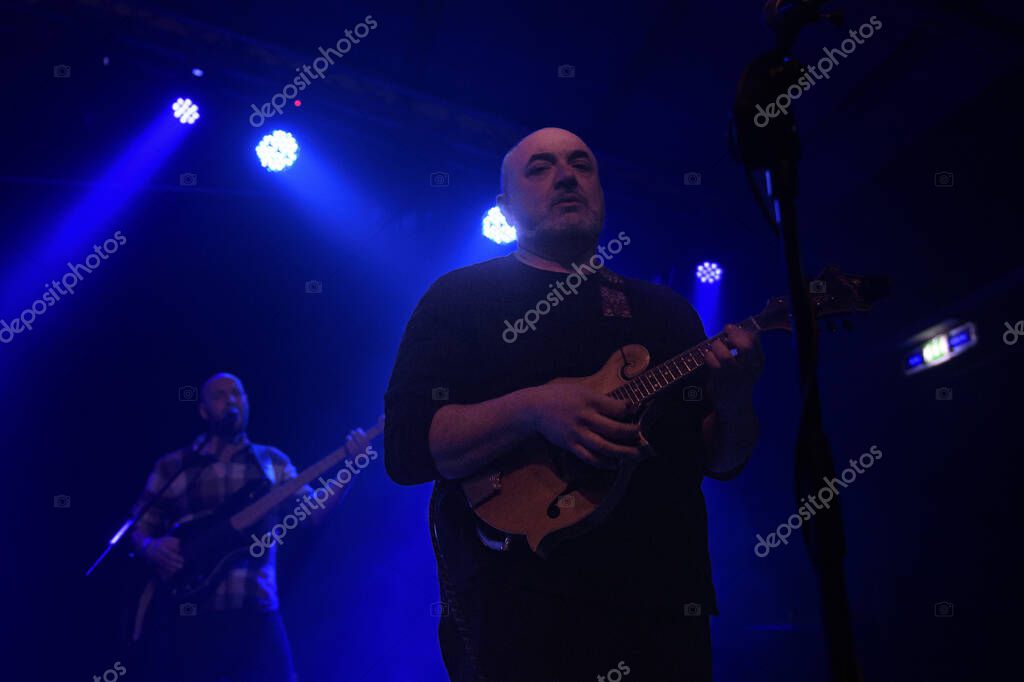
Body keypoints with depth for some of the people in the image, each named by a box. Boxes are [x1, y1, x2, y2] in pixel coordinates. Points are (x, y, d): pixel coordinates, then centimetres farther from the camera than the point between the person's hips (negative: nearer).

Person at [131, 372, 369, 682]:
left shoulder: (272, 462, 13)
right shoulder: (172, 466, 9)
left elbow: (314, 512, 5)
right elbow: (138, 528, 11)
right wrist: (150, 547, -12)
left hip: (255, 614, 1)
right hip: (186, 614, -1)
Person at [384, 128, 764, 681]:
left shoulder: (665, 309, 14)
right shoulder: (462, 297, 2)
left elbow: (721, 460, 12)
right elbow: (404, 449, -9)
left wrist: (735, 399, -10)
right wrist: (531, 410, -23)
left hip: (663, 609, 5)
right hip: (519, 612, -4)